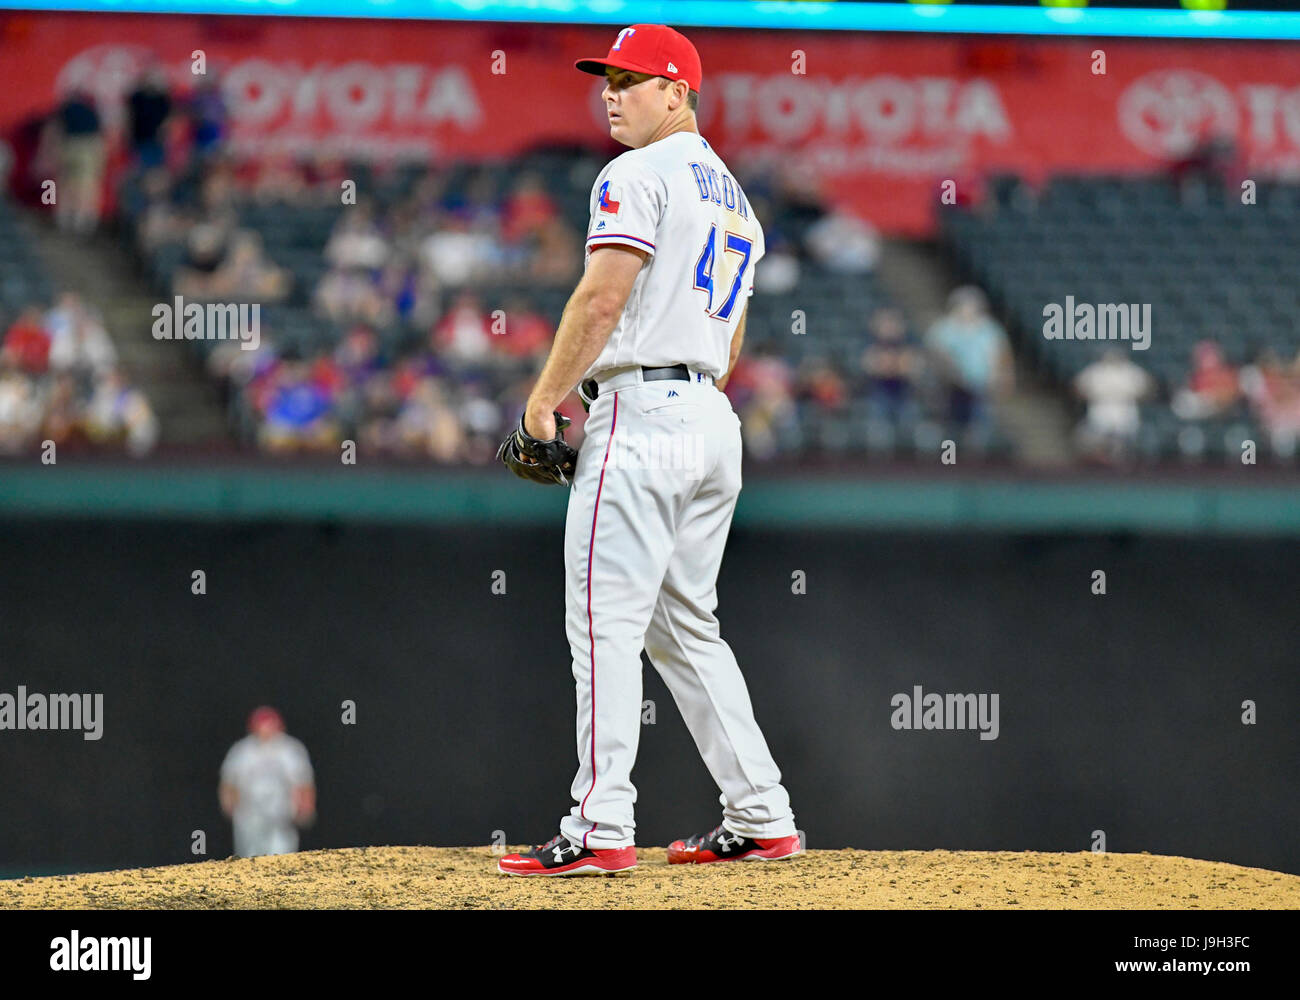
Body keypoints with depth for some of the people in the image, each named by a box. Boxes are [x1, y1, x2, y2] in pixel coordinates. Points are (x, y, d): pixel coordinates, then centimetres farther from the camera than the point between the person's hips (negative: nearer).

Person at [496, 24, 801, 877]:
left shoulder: (638, 176, -7)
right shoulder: (734, 198, 22)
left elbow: (603, 299, -17)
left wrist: (546, 397, -8)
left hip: (642, 413, -9)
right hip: (715, 420, 9)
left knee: (606, 623, -10)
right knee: (686, 629, 15)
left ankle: (602, 830, -16)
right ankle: (762, 821, 12)